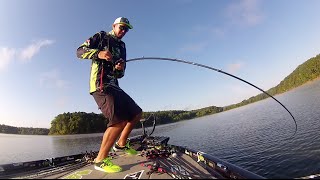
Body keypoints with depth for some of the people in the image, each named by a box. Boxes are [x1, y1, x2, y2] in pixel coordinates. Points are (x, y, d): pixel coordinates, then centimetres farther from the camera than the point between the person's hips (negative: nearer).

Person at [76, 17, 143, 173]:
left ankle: (121, 144, 24)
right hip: (100, 85, -8)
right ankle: (100, 160, -9)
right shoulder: (101, 37, 7)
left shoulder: (121, 47, 24)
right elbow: (80, 51, -3)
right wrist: (98, 53, -20)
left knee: (136, 113, 8)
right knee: (119, 120, -25)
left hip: (114, 86, 8)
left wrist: (120, 69, -3)